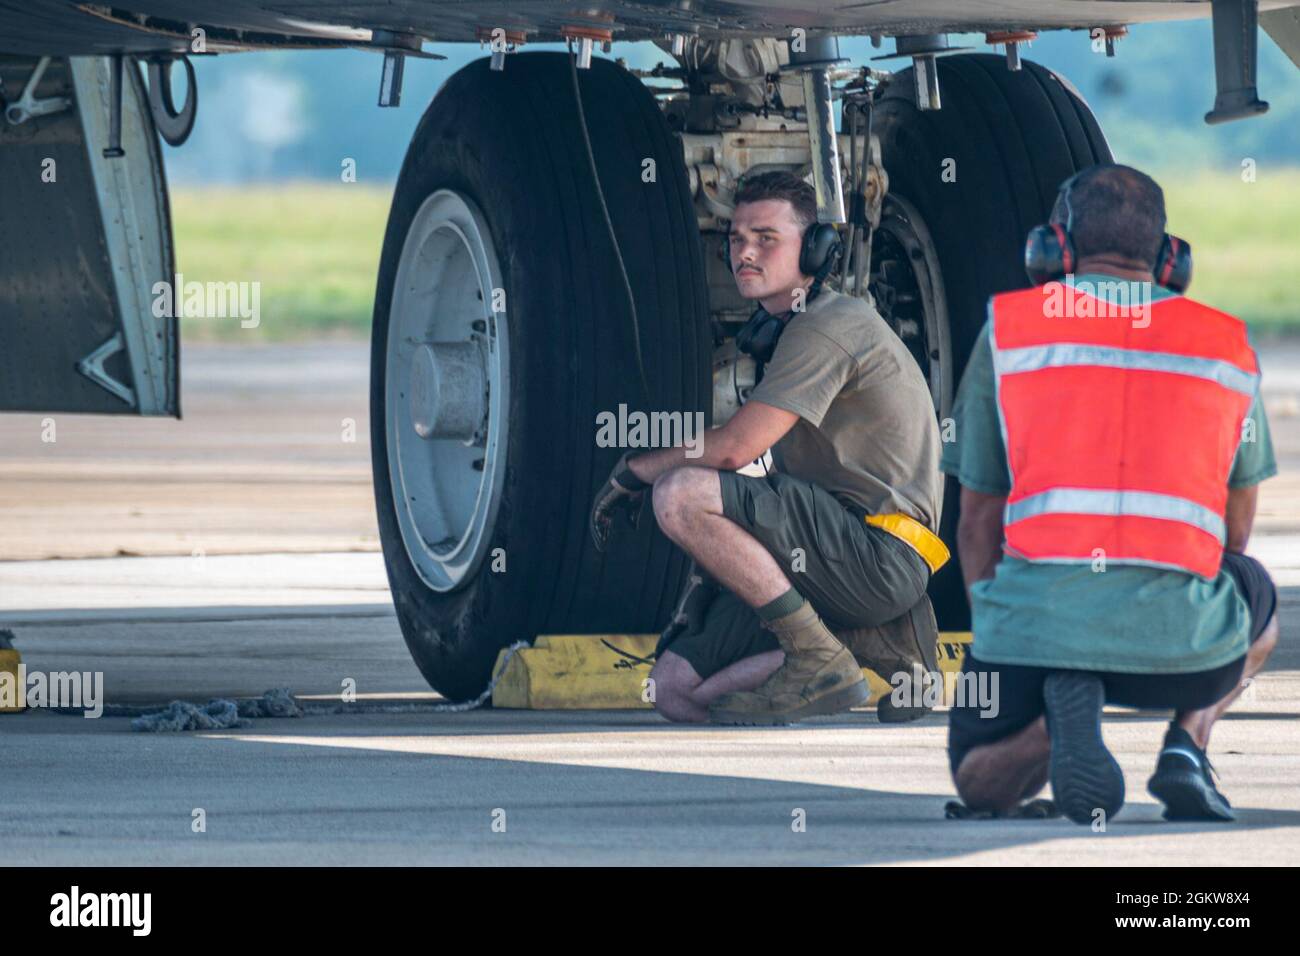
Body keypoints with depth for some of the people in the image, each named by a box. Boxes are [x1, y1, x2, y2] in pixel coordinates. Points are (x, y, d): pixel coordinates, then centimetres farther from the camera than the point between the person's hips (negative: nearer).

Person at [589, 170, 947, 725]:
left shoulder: (829, 327, -12)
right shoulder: (787, 332, 22)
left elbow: (733, 450, -21)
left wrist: (632, 470, -4)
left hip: (878, 551, -10)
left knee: (681, 493, -25)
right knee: (676, 689, 2)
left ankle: (820, 659, -17)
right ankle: (876, 643, 4)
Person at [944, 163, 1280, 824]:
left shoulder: (1007, 330, 12)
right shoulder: (1229, 346, 16)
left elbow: (979, 518, 16)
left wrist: (996, 654, 30)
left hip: (1036, 623, -2)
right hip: (1181, 636, 2)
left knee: (981, 786, 25)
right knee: (1258, 599, 37)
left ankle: (1060, 716, -11)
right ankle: (1186, 745, 7)